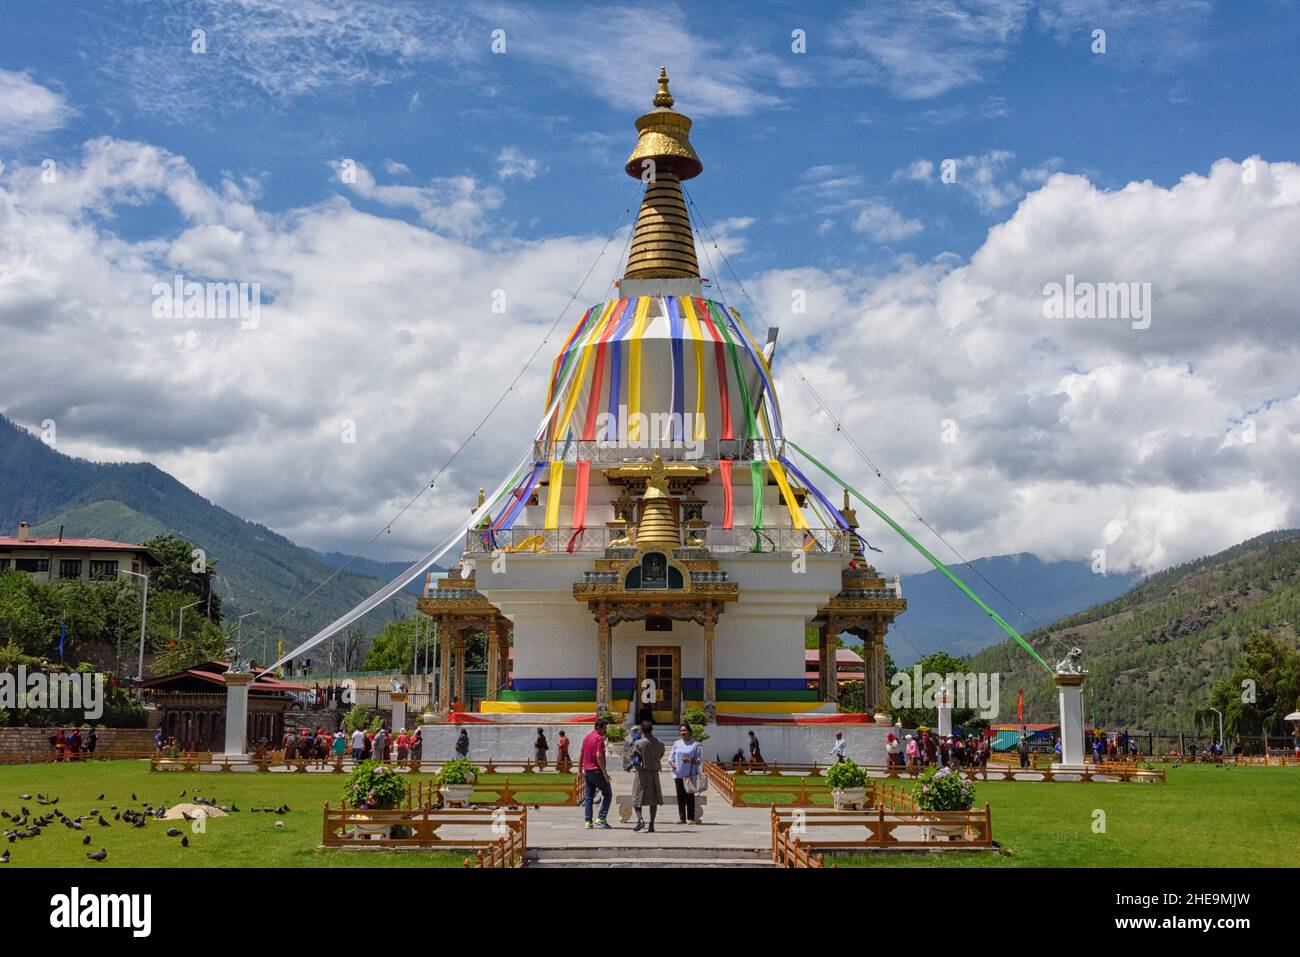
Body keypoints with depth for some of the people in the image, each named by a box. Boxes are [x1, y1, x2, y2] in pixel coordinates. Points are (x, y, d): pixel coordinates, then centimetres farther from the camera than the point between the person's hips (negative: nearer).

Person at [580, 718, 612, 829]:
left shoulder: (586, 738, 14)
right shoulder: (599, 738, -12)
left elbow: (580, 756, 16)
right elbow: (598, 756, -21)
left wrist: (581, 772, 22)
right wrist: (605, 772, -18)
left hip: (587, 771, 8)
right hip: (597, 771, -8)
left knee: (589, 797, 10)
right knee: (607, 794, 4)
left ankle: (587, 821, 5)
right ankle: (601, 819, -3)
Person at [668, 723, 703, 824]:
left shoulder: (695, 744, 2)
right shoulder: (676, 744, 12)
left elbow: (700, 760, -1)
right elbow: (671, 758, 14)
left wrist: (690, 761, -18)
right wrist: (671, 764, -9)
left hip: (690, 774, -3)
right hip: (678, 774, 3)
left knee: (690, 796, -3)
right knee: (680, 797, 4)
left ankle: (690, 818, 2)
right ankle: (682, 818, 10)